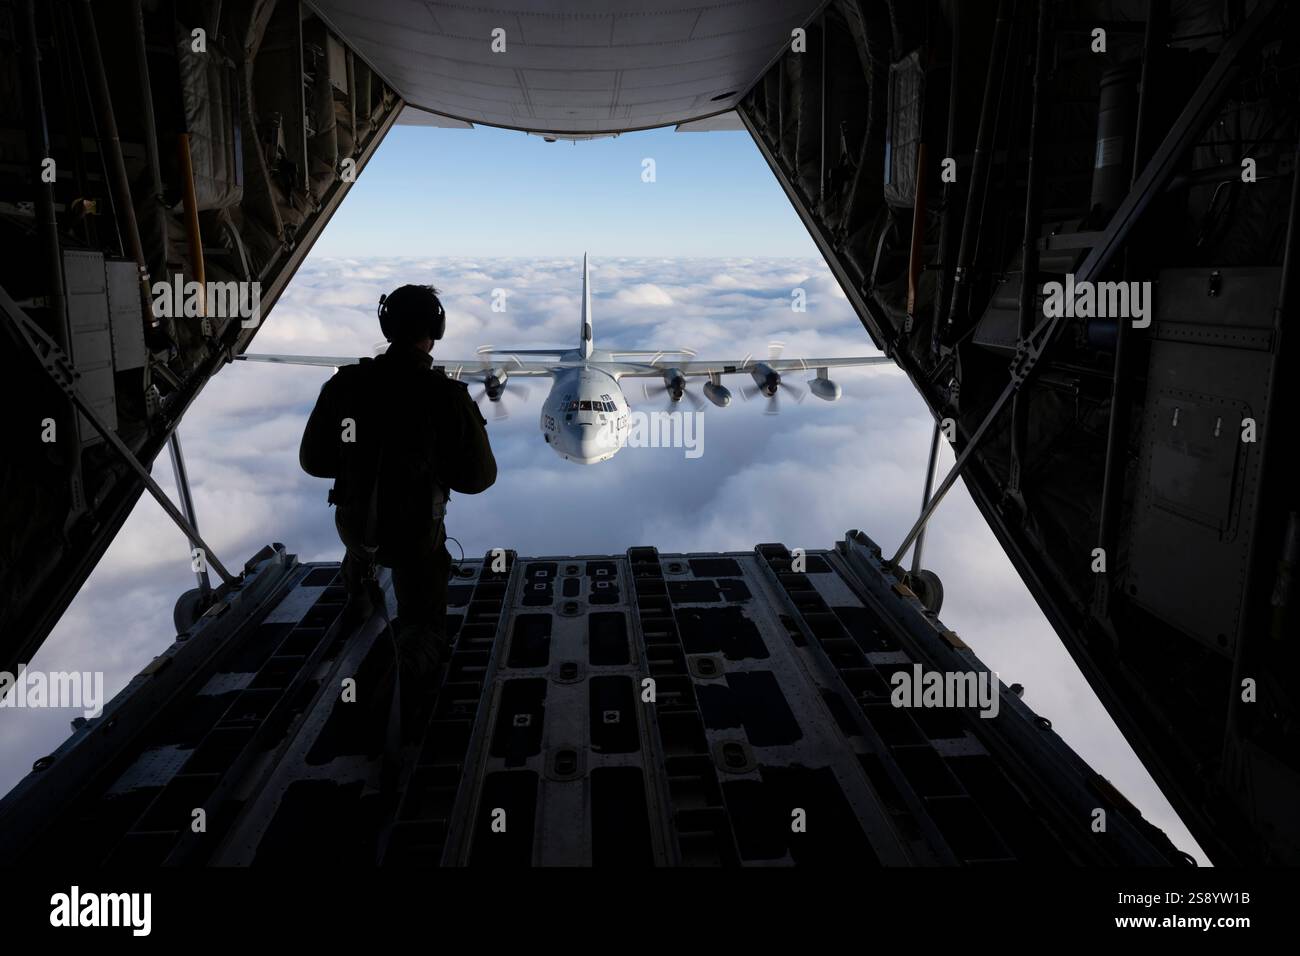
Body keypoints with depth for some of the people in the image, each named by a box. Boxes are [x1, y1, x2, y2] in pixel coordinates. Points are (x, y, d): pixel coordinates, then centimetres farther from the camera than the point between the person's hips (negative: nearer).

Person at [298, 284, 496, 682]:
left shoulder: (344, 384, -13)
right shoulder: (447, 396, -23)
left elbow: (312, 460, -4)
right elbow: (479, 477, -16)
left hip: (353, 525, 3)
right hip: (415, 537, -3)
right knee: (423, 614, 24)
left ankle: (359, 598, 56)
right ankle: (416, 644, 0)